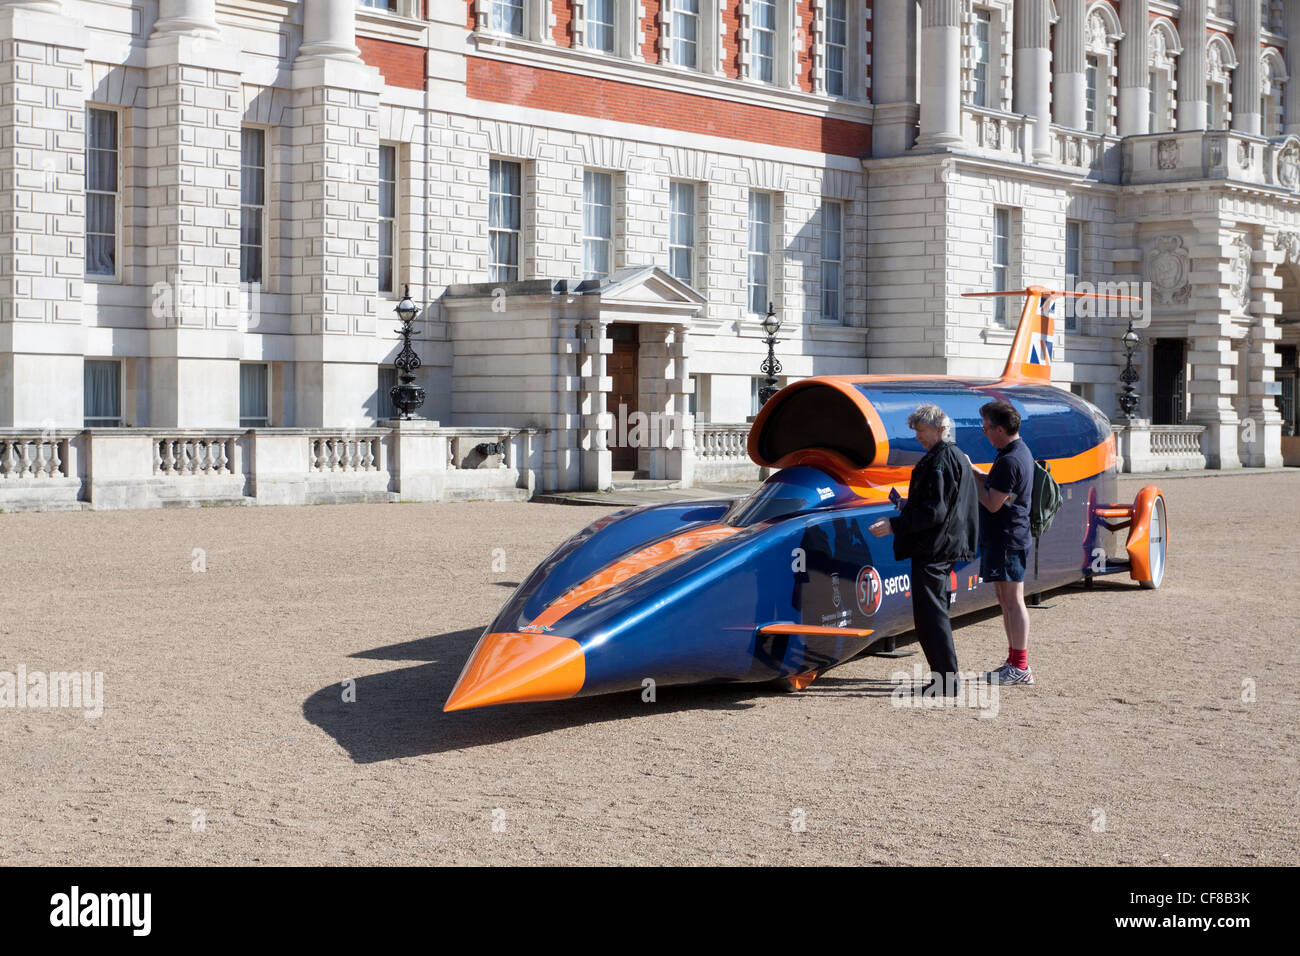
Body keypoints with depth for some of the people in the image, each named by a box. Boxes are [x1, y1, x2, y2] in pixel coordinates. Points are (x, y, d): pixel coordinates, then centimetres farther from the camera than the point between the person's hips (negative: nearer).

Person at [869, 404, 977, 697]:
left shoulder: (940, 460, -16)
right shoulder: (959, 458, 17)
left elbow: (934, 512, -22)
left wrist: (894, 525, -24)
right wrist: (908, 506, 20)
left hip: (932, 549, -11)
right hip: (948, 546, 11)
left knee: (930, 614, -8)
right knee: (935, 612, 17)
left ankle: (946, 684, -7)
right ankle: (945, 679, 21)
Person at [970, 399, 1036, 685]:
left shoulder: (1009, 460, -20)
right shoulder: (1021, 452, 13)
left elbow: (993, 503, -21)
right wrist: (976, 471, 13)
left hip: (1006, 539, -11)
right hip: (1004, 536, 11)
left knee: (1013, 601, -7)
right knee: (1007, 600, 15)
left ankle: (1020, 667, -4)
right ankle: (1015, 660, 22)